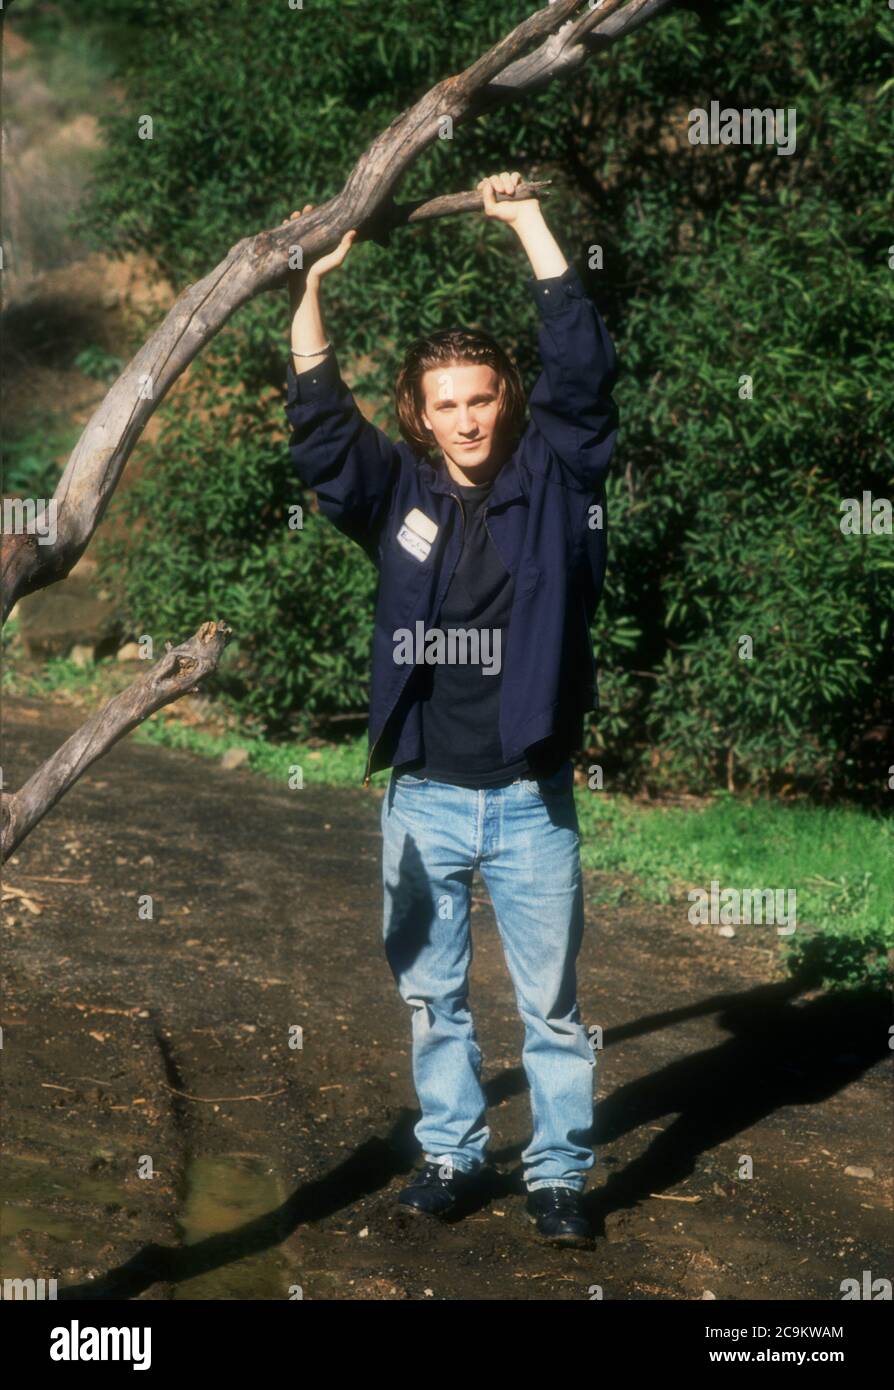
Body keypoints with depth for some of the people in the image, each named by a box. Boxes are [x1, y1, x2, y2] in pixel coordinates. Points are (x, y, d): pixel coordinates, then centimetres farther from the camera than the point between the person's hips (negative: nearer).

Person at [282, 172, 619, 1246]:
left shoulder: (554, 479, 0)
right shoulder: (399, 494, 4)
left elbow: (582, 366, -9)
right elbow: (318, 423, -4)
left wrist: (530, 226, -11)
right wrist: (313, 287, -14)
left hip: (530, 798, -2)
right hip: (423, 796, 2)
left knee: (550, 1002, 5)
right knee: (432, 996, 12)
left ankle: (558, 1171, 16)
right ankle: (452, 1152, 26)